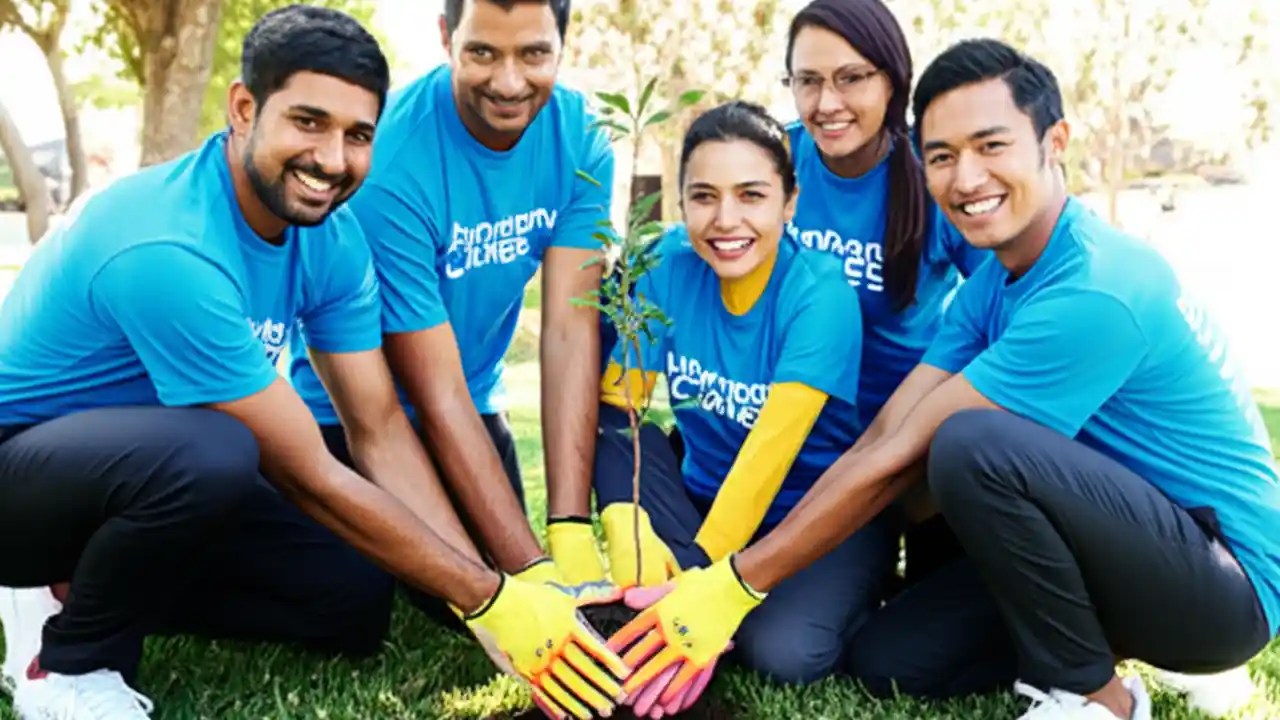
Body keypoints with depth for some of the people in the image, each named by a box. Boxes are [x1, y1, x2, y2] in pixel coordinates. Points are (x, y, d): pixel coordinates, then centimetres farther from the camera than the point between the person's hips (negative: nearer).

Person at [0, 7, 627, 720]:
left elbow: (380, 428, -8)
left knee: (357, 598, -3)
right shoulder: (169, 253, -34)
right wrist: (488, 598, -24)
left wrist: (494, 590, -16)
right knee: (215, 452, -37)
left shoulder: (333, 238, -9)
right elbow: (308, 477, -29)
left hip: (161, 471, 7)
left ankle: (98, 589, 9)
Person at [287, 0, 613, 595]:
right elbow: (437, 396, -29)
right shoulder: (389, 164, -30)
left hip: (477, 403, 5)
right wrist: (532, 570, -32)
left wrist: (571, 532, -27)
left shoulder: (580, 140, -15)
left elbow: (570, 331, -19)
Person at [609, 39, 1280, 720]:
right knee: (886, 658, -2)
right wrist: (716, 582, -10)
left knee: (972, 444, -30)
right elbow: (880, 438, -4)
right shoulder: (990, 284, 2)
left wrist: (737, 583, -20)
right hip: (1120, 550, 8)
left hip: (1225, 579, -8)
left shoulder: (1093, 294, -27)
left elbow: (901, 457, -26)